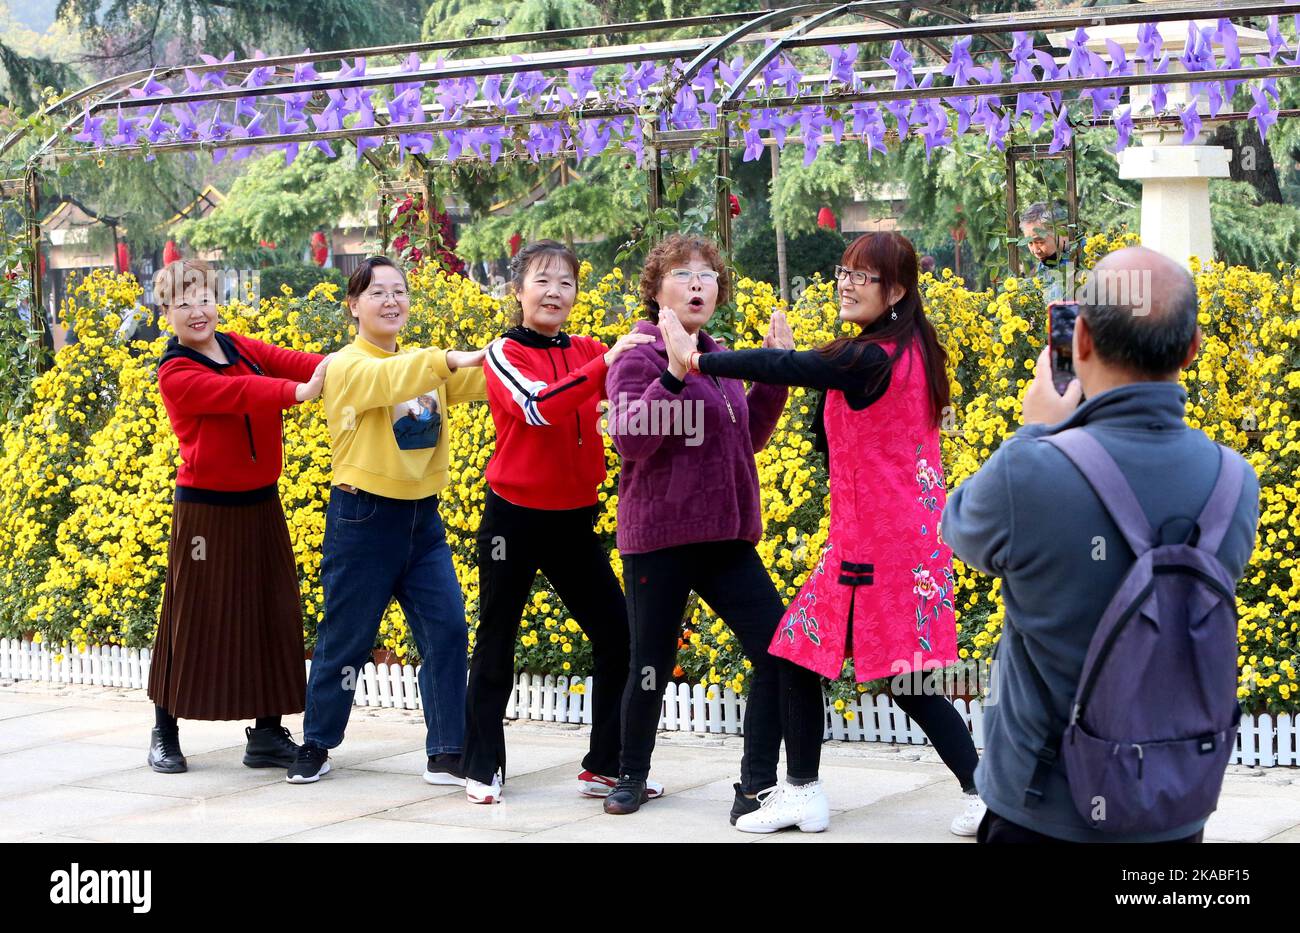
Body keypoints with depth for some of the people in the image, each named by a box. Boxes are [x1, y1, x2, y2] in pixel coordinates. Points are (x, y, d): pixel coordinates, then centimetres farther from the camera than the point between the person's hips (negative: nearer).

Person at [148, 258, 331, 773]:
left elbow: (289, 361, -10)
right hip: (206, 510, -6)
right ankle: (165, 734, 16)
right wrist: (298, 392, -41)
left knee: (273, 613, 7)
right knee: (196, 618, 1)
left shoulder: (239, 347, 7)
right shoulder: (175, 374, -11)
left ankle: (268, 732, 16)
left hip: (261, 504, 6)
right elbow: (238, 393, -27)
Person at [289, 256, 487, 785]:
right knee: (345, 639, 5)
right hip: (363, 518, -5)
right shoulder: (346, 366, -8)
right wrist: (446, 359, -44)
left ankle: (446, 755, 4)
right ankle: (316, 746, 23)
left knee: (448, 632, -4)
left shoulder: (425, 364, 11)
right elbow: (388, 380, -29)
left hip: (423, 520, 5)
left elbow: (480, 382, -4)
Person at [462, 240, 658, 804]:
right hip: (515, 519, -4)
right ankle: (482, 769, 18)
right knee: (496, 645, 6)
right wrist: (605, 364, -32)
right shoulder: (505, 354, -7)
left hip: (575, 522, 4)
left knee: (618, 638, 1)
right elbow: (538, 406, -26)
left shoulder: (589, 352, 6)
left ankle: (606, 767, 12)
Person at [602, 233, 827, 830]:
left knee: (780, 651, -5)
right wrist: (673, 373, -29)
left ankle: (758, 785, 3)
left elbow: (746, 438, 19)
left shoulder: (720, 359, 11)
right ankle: (631, 775, 30)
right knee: (651, 666, 6)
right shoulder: (640, 357, -7)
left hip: (727, 536, 5)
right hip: (658, 539, -5)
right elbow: (630, 439, -20)